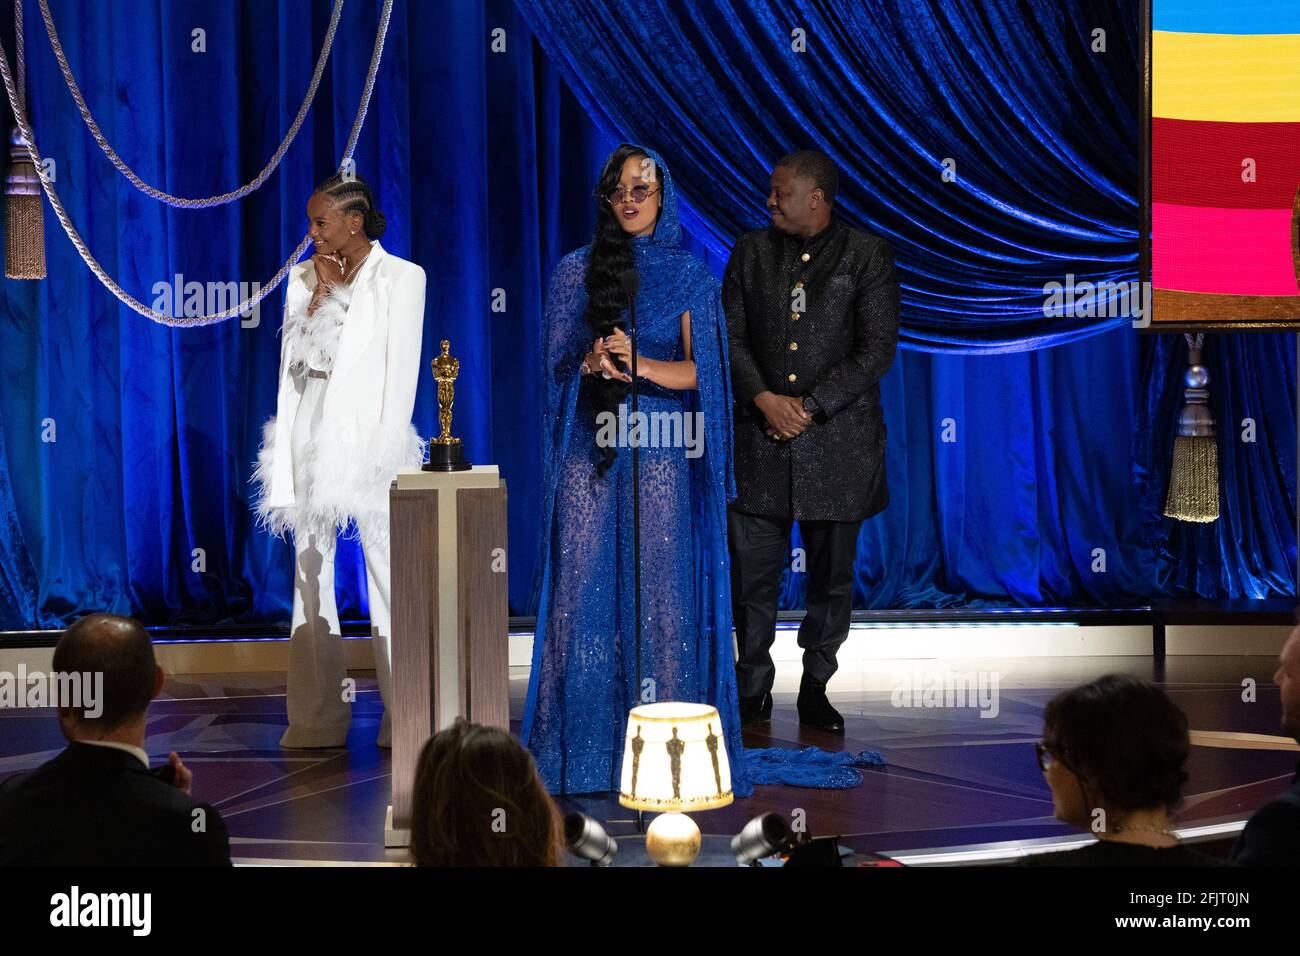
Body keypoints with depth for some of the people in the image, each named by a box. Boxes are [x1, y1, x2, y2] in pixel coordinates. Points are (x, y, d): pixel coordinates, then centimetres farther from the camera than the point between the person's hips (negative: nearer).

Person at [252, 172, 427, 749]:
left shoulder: (400, 277, 1)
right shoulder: (305, 278, 13)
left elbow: (403, 370, -4)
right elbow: (294, 357, 5)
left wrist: (385, 446, -11)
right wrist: (322, 293, -2)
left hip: (367, 436, -4)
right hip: (311, 435, 4)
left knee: (387, 574, -6)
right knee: (310, 572, 4)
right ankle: (317, 719, 10)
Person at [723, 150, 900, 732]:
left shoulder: (868, 257, -1)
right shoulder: (751, 252, 8)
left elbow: (877, 350, -6)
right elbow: (731, 336, 5)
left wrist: (810, 407, -12)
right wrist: (765, 399, -12)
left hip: (837, 439, -2)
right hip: (759, 437, 2)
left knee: (832, 575, 5)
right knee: (752, 570, 1)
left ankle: (815, 690, 17)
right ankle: (753, 690, 13)